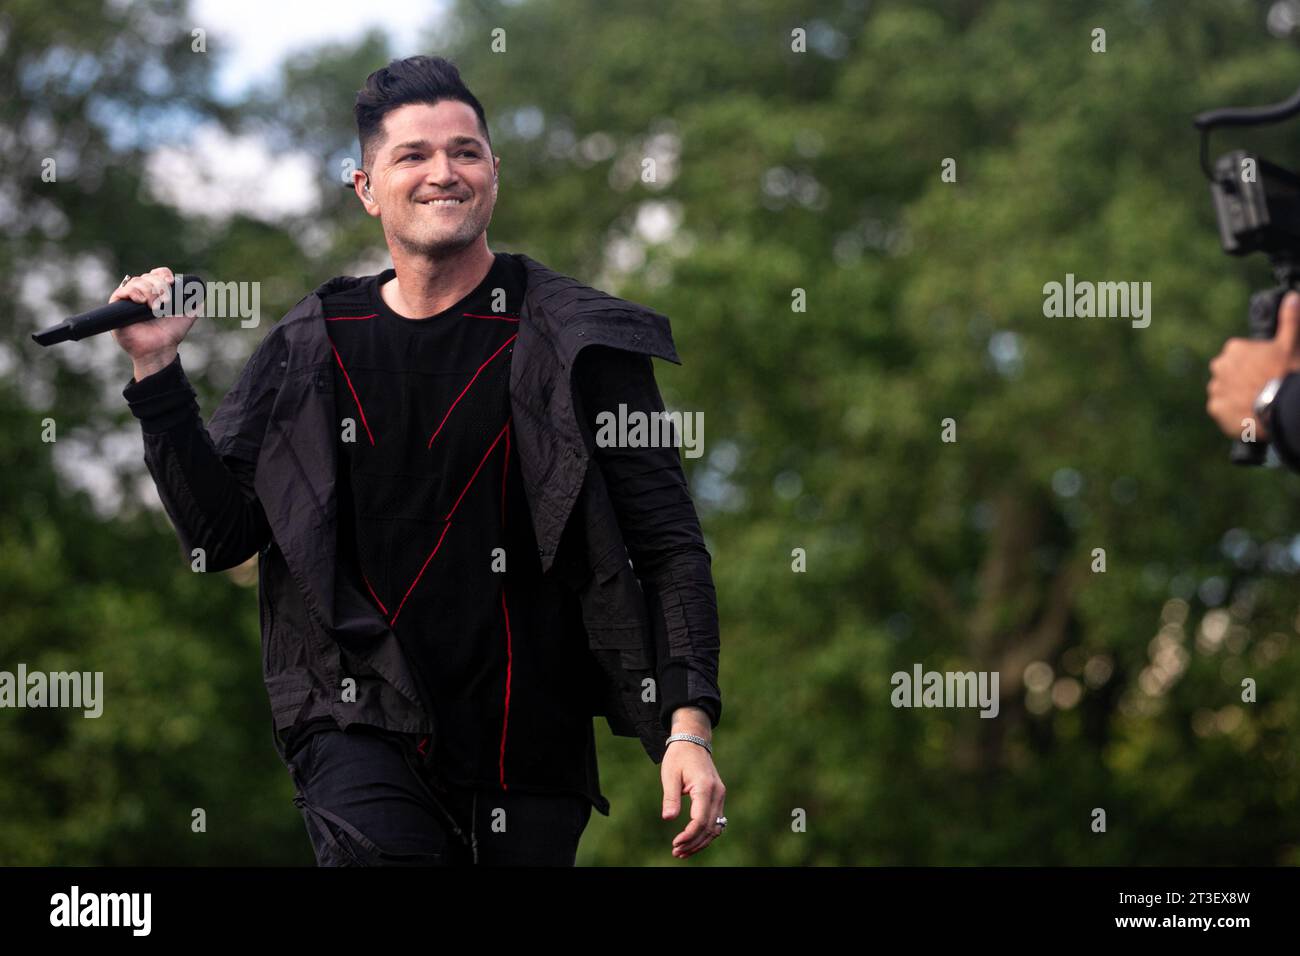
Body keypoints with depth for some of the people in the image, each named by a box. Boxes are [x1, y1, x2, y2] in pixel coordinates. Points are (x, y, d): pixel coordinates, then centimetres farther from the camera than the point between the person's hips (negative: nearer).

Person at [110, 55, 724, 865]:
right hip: (362, 728, 1)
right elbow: (219, 535, 9)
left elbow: (666, 541, -4)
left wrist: (689, 724, -15)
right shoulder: (312, 349, 8)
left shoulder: (578, 343, -2)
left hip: (532, 748, 0)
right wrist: (157, 372, -1)